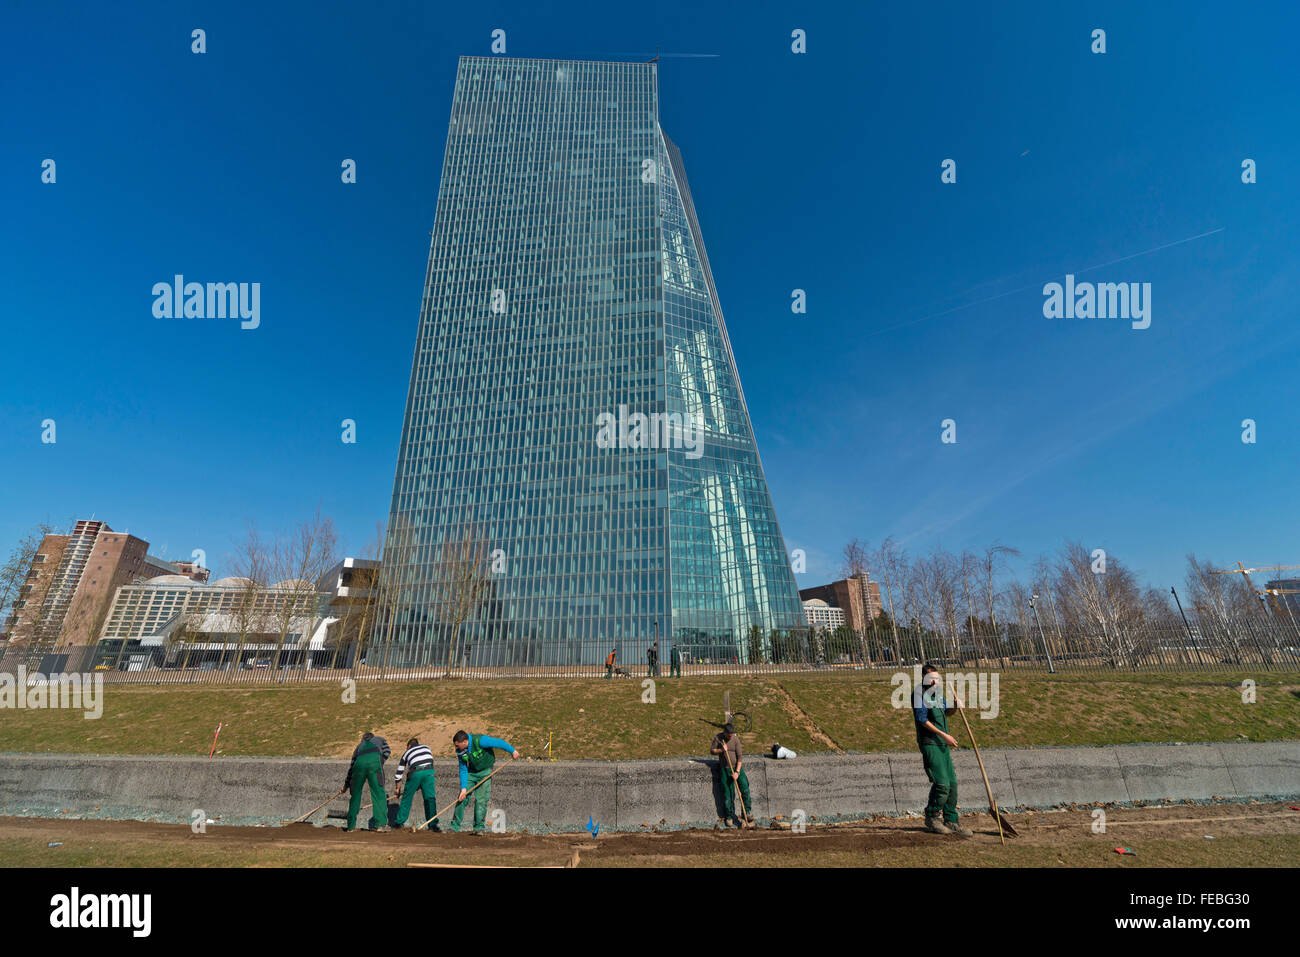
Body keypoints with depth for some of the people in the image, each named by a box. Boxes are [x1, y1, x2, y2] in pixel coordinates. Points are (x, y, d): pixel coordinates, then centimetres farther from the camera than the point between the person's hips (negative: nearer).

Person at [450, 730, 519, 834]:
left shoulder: (480, 741, -30)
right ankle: (454, 827, 10)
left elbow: (499, 742, -22)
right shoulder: (460, 751, -11)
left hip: (485, 772, -4)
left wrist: (512, 751, -12)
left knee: (481, 800, -8)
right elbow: (463, 770, -5)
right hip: (470, 772, 4)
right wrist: (463, 788, -13)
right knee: (462, 798, -3)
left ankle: (479, 827, 5)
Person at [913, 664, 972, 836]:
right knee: (942, 784, -11)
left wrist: (955, 706, 7)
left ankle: (950, 821, 18)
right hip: (929, 743, -9)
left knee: (952, 783, 8)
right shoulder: (919, 693, -10)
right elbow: (923, 719, -16)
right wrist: (944, 735, -17)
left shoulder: (937, 693, 17)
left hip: (942, 744, 9)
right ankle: (932, 818, 7)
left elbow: (945, 712, 29)